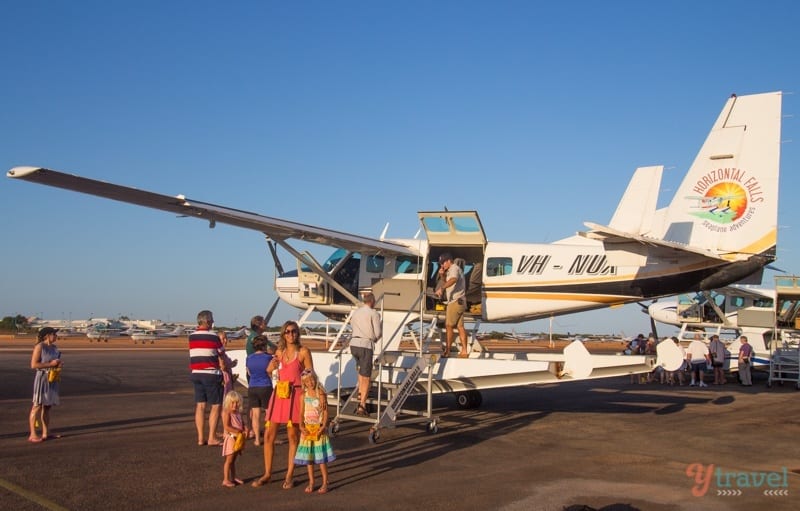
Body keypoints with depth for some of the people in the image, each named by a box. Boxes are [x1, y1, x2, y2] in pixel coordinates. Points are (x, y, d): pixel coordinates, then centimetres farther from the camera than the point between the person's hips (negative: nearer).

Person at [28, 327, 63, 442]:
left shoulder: (54, 347, 13)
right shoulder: (39, 347, -10)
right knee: (38, 406, -6)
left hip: (52, 379, 8)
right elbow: (33, 365, -16)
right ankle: (32, 435, -4)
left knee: (47, 406, 11)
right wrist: (50, 364, -17)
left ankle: (46, 433, 16)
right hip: (42, 378, -8)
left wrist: (59, 364, 4)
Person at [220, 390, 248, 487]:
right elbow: (226, 427, -23)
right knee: (229, 460, -4)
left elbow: (242, 423, 21)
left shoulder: (238, 413, 9)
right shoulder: (227, 413, -15)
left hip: (238, 439, 8)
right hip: (231, 438, -8)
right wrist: (239, 431, -23)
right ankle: (226, 480, 0)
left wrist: (245, 429, -2)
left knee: (233, 460, 16)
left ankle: (233, 478, 24)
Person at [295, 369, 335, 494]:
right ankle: (311, 482, 20)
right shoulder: (304, 395, 3)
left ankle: (325, 483, 8)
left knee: (321, 457, -1)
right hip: (307, 428, 4)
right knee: (308, 457, 9)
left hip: (318, 428, -4)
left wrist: (323, 427, -16)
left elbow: (325, 412, -8)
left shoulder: (320, 393, -8)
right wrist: (301, 426, -8)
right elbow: (302, 412, 4)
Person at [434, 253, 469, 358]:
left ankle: (447, 350, -4)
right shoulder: (450, 271, 23)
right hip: (459, 302, 10)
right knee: (460, 326, 6)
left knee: (449, 326, -6)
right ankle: (464, 351, 5)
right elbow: (447, 283, 25)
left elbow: (453, 279, -32)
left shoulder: (454, 268, -10)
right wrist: (442, 275, 10)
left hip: (455, 302, -10)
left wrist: (441, 288, -42)